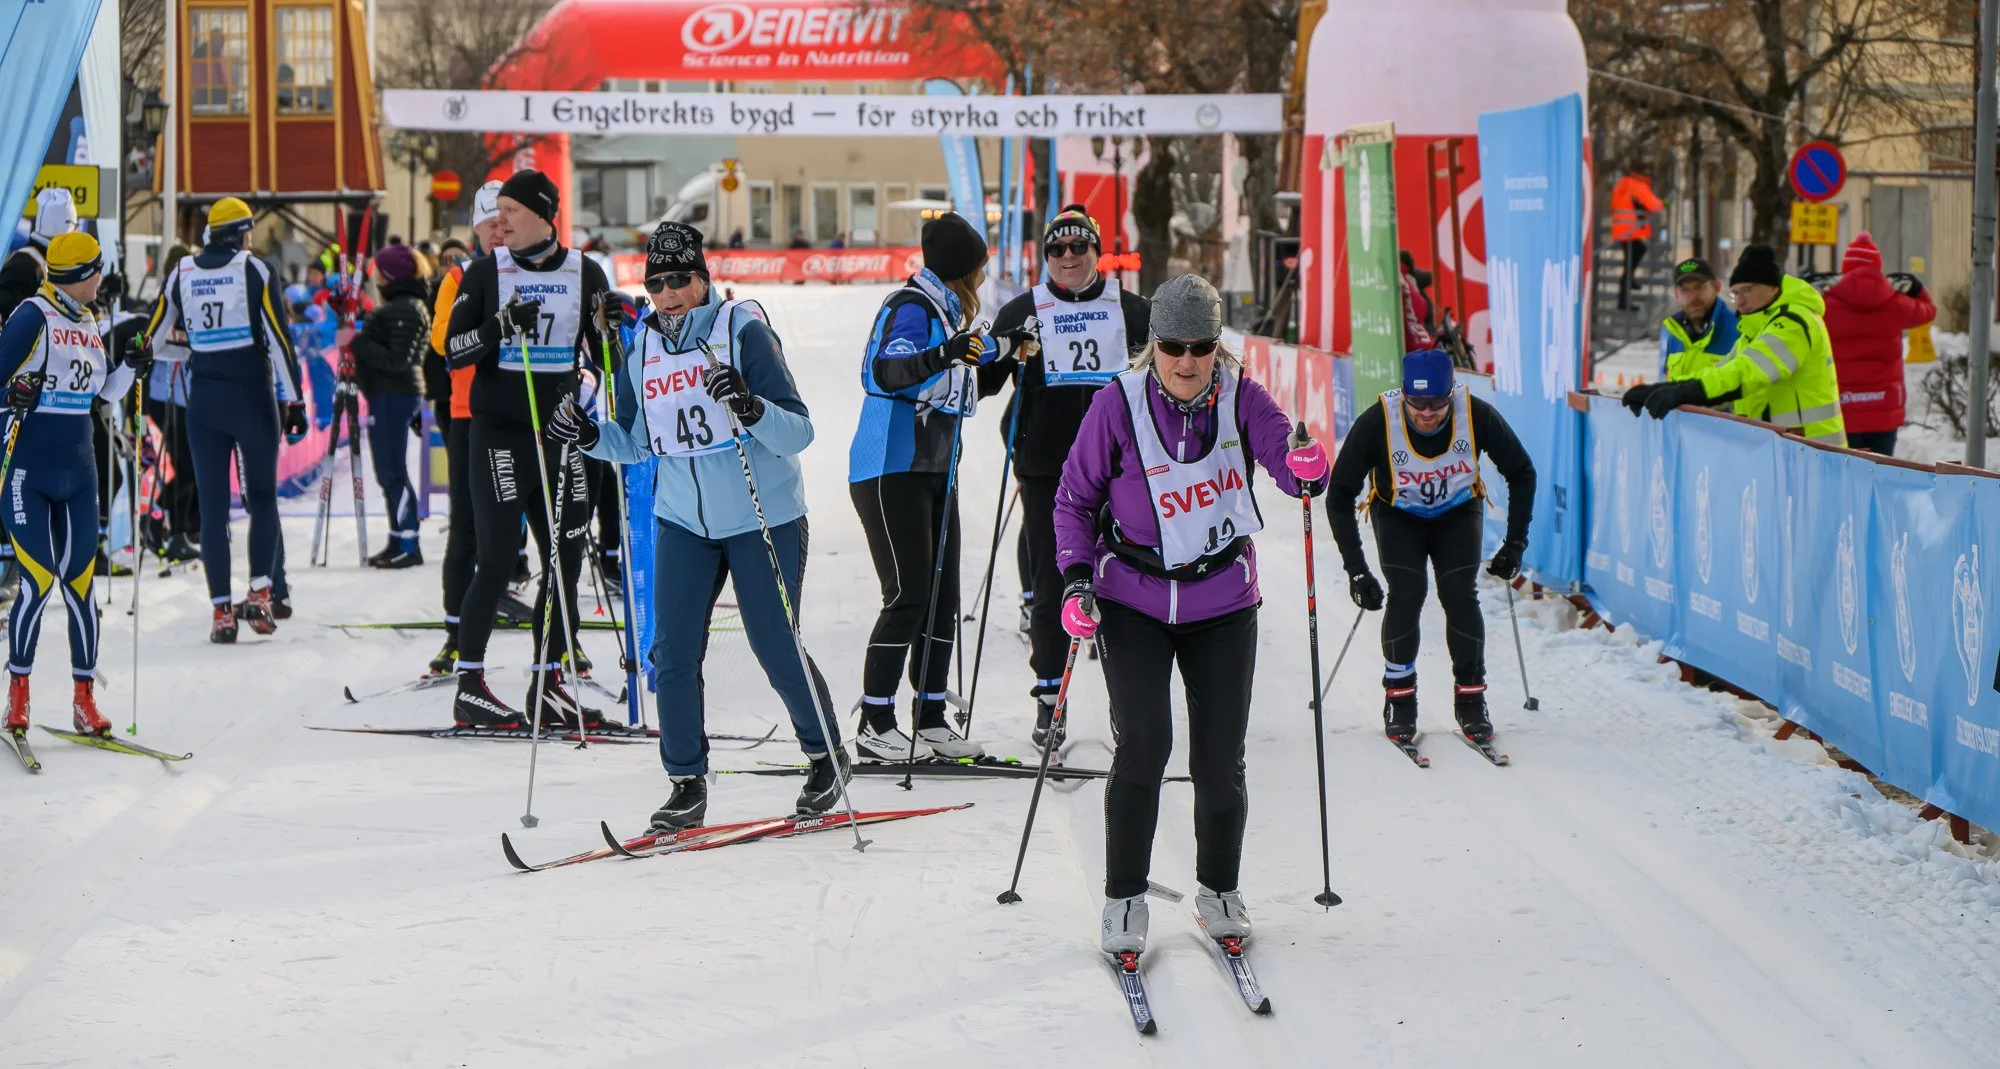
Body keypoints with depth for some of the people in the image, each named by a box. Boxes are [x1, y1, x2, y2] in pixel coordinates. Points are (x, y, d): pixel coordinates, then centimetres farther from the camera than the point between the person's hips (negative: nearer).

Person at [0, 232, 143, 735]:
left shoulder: (89, 323, 11)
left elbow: (106, 389, 21)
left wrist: (129, 366, 4)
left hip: (77, 472, 6)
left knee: (79, 582, 4)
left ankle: (84, 699, 10)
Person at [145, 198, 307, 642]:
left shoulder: (182, 273, 6)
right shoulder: (254, 270, -5)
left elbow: (153, 334, 15)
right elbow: (278, 337, -9)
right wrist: (293, 399, -6)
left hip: (203, 401, 3)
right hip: (251, 397, -3)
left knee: (212, 506, 5)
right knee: (263, 497, 11)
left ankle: (221, 610, 2)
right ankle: (260, 592, -3)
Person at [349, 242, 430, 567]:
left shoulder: (405, 309, -15)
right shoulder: (402, 305, 19)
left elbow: (397, 360, -22)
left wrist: (357, 342, -18)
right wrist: (359, 342, 13)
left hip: (394, 395, -11)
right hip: (388, 395, 11)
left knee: (392, 471, -10)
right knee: (389, 472, 13)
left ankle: (408, 544, -10)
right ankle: (398, 541, 17)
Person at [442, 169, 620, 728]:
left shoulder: (585, 273, 5)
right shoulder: (486, 271, 1)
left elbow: (601, 357, 10)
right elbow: (454, 348, -3)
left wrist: (610, 330, -11)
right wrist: (501, 326, -19)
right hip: (498, 430, -3)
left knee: (566, 556, 4)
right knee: (497, 560, -7)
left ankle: (548, 682, 14)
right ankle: (469, 686, -1)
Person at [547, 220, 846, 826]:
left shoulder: (744, 330, -14)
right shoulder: (643, 346, 2)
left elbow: (799, 433, -19)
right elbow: (634, 442, 12)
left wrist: (751, 408, -38)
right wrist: (589, 436, -7)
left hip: (763, 519, -5)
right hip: (683, 520, 5)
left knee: (777, 650, 2)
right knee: (673, 654, -2)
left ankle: (826, 754, 24)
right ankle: (687, 784, 9)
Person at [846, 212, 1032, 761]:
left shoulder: (946, 310, 15)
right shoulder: (910, 307, -13)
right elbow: (885, 373, -29)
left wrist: (1003, 346, 37)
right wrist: (943, 355, -42)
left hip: (934, 472, 9)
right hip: (890, 471, -9)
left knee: (942, 599, 7)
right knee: (908, 596, -12)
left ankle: (931, 720, 12)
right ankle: (874, 724, -7)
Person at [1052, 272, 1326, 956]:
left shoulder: (1241, 398, -6)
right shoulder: (1118, 406, -9)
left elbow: (1285, 457, -20)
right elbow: (1075, 499, 0)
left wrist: (1305, 467, -43)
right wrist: (1076, 579, -11)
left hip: (1223, 604, 2)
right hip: (1134, 603, -2)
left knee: (1220, 758, 4)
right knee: (1143, 746, -12)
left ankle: (1219, 890, 26)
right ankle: (1124, 899, 4)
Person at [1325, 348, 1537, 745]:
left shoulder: (1477, 416, -29)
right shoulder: (1377, 423, -32)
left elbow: (1521, 473, -12)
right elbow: (1339, 494, -22)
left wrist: (1516, 542, -15)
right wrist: (1356, 568, -26)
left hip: (1458, 511, 1)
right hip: (1399, 515, -1)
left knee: (1460, 594, -15)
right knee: (1406, 593, -19)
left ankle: (1471, 700, 1)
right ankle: (1399, 698, -2)